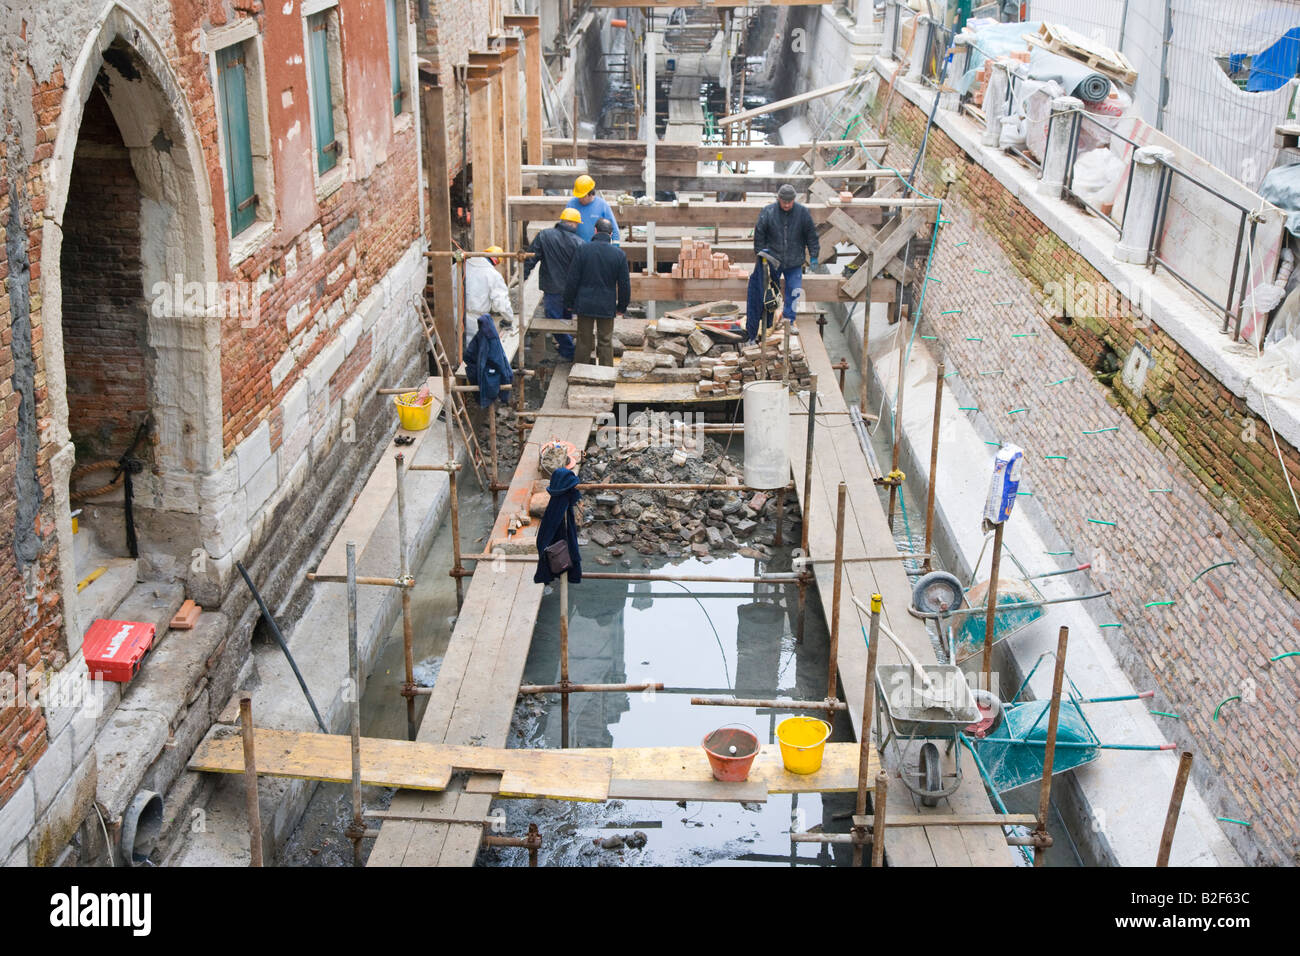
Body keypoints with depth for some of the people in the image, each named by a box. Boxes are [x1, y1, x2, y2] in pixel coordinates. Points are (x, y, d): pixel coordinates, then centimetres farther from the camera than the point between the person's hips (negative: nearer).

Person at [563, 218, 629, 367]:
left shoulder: (582, 250, -8)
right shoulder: (619, 254, -5)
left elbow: (572, 280, -6)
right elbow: (624, 284, 0)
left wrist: (569, 302, 5)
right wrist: (622, 307, 12)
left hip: (585, 304, 0)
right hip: (607, 306, 0)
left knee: (584, 341, 9)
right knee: (606, 342, 9)